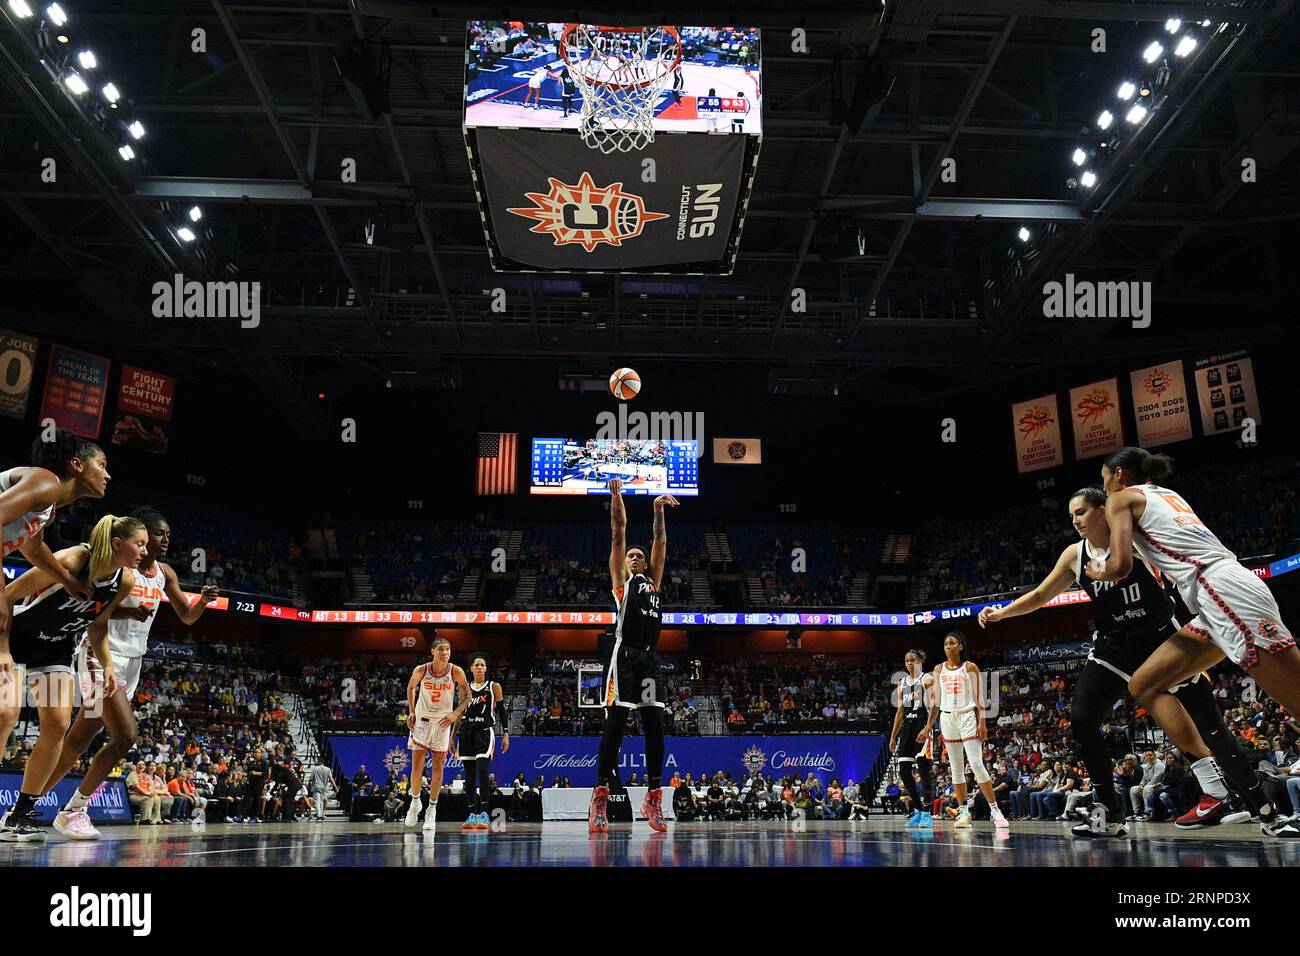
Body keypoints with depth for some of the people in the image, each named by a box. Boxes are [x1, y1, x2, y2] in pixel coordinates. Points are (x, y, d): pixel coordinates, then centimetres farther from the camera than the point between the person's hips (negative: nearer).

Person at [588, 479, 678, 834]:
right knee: (615, 726, -9)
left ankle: (653, 799, 8)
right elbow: (618, 534, 7)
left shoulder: (652, 580, 25)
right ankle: (600, 800, -8)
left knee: (655, 728, 3)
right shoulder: (621, 577, 12)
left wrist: (659, 511, 27)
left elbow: (661, 543, 26)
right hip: (625, 656, -5)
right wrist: (616, 497, 4)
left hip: (650, 660, 6)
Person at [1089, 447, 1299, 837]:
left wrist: (1097, 571, 17)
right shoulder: (1168, 495, 30)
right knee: (1144, 685, 11)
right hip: (1219, 605, 9)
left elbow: (1121, 566, -4)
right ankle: (1215, 792, 3)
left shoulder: (1122, 498, 6)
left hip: (1223, 592, -9)